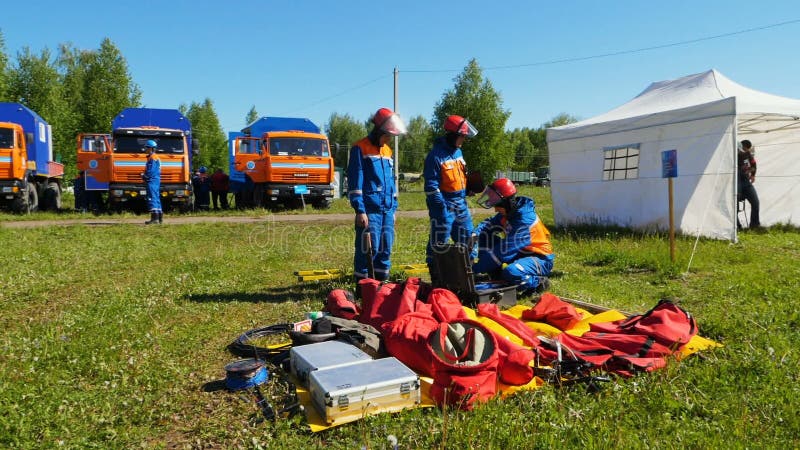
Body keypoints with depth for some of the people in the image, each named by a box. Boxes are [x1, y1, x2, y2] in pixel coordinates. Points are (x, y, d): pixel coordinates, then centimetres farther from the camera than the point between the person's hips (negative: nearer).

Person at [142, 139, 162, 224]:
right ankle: (160, 217, 18)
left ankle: (154, 218, -15)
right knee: (156, 198, 13)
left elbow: (151, 171, -19)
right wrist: (144, 175, 12)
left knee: (152, 198, -12)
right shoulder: (154, 157, 20)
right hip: (155, 181, 11)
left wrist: (144, 176, -5)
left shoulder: (153, 158, -12)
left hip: (152, 181, -11)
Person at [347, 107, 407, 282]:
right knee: (368, 249, -7)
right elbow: (355, 181, -10)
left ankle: (382, 283, 21)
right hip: (370, 210, -7)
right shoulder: (360, 149, -4)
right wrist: (359, 210, -15)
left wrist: (394, 208, 19)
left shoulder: (387, 151, 18)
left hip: (387, 209, 7)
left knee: (386, 248, 10)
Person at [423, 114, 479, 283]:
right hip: (444, 206, -9)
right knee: (438, 243, -1)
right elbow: (431, 186, -18)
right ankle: (436, 279, 8)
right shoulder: (436, 155, -16)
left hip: (461, 204, 9)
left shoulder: (457, 151, 10)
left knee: (467, 238, 16)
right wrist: (441, 207, -21)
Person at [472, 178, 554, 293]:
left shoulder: (524, 220, -28)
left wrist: (476, 268, -30)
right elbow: (489, 223, 10)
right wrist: (475, 234, -14)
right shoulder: (509, 212, -3)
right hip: (521, 253, 9)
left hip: (540, 259, -9)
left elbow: (505, 250, -32)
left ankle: (539, 282, -9)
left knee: (511, 272, -39)